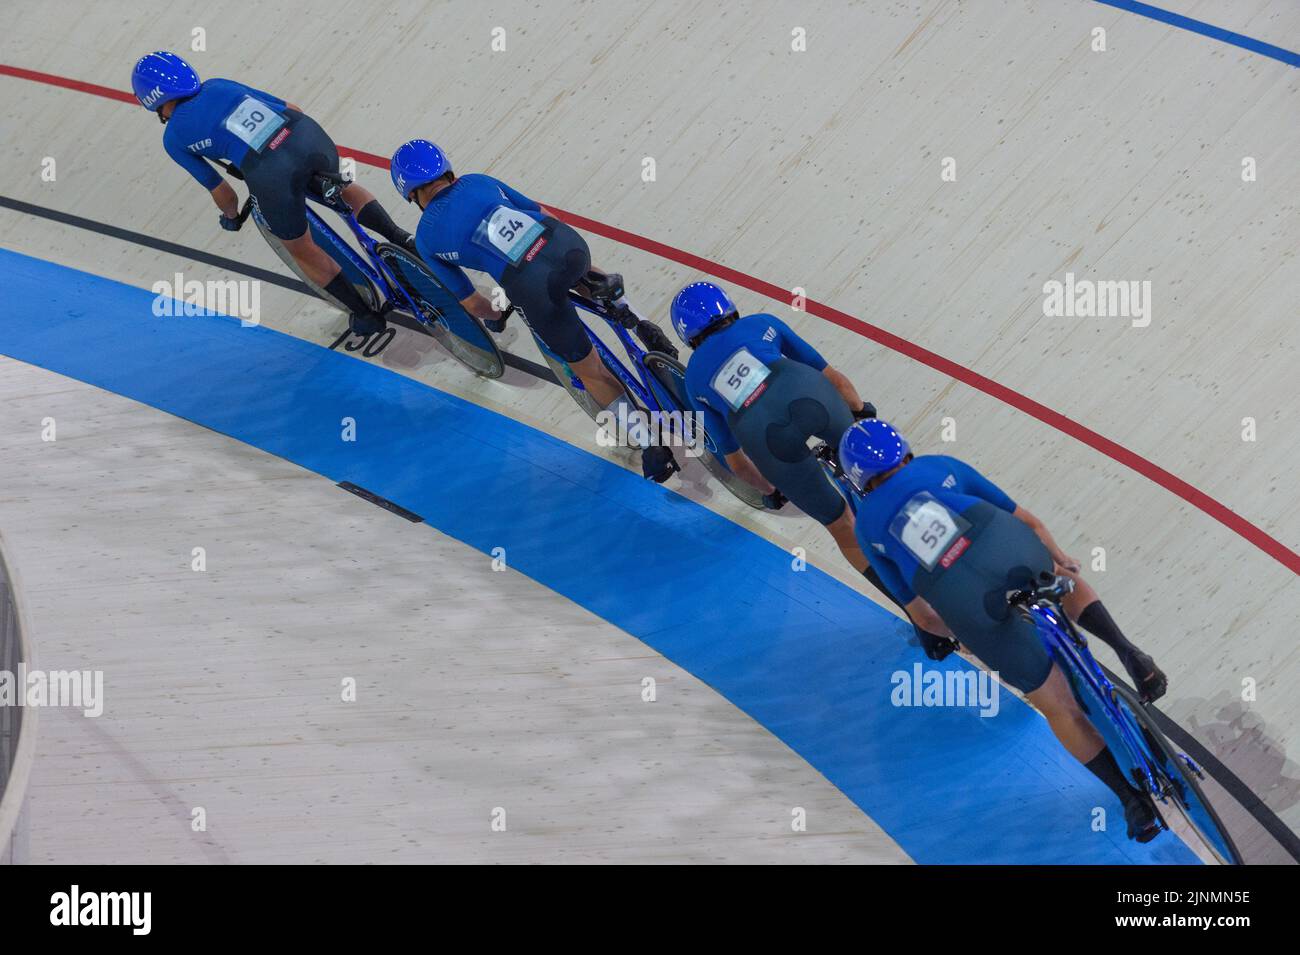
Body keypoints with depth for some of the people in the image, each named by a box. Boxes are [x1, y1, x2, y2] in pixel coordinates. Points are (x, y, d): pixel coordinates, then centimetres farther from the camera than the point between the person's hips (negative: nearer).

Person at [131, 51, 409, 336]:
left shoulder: (173, 138, 15)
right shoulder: (218, 85, 26)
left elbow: (218, 189, 20)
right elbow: (292, 109, 26)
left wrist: (231, 216, 41)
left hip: (272, 172, -4)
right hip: (309, 132, 4)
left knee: (303, 250, 22)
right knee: (343, 188, 37)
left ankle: (365, 314, 27)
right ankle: (402, 240, 19)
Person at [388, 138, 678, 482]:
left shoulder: (427, 237, 11)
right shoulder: (477, 180, 19)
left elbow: (467, 299, 19)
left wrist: (492, 319, 40)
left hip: (535, 290, -4)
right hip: (568, 243, 4)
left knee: (591, 371, 16)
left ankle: (651, 446, 12)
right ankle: (642, 327, 28)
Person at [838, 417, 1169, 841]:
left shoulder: (868, 526, 26)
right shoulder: (941, 465, 28)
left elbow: (922, 615, 26)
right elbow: (1027, 520, 28)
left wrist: (964, 636, 40)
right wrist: (1061, 562, 38)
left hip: (964, 603, -1)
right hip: (1011, 547, 2)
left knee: (1059, 708, 14)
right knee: (1069, 587, 39)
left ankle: (1133, 799, 10)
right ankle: (1127, 651, 15)